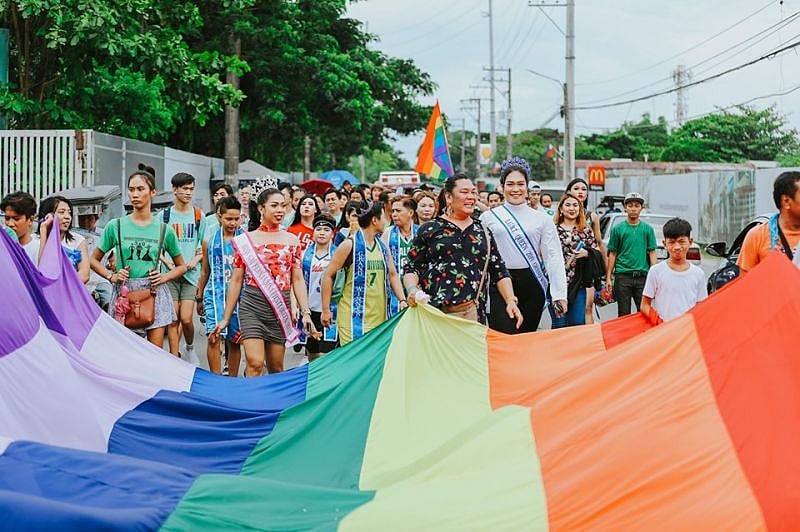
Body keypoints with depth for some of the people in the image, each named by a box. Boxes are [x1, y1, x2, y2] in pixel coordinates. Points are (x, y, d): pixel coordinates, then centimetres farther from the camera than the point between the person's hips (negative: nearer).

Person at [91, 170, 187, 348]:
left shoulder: (164, 230, 4)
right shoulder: (115, 226, 3)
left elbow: (181, 266, 15)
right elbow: (94, 260, 11)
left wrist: (164, 277, -2)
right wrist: (111, 276, -4)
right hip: (124, 293, 0)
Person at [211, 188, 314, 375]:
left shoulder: (292, 240, 10)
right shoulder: (245, 240, 4)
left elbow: (298, 280, 9)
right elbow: (236, 281, 7)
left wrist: (306, 312, -2)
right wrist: (226, 318, 7)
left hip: (281, 307, 2)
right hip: (252, 305, -2)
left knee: (276, 368, 8)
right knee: (255, 364, -15)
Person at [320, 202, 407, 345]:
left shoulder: (383, 247, 14)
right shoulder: (349, 245, -6)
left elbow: (393, 275, 18)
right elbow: (328, 276, -4)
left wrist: (402, 300, 2)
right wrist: (326, 310, -6)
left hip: (380, 316, 6)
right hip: (354, 316, -6)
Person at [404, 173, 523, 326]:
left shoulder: (483, 231, 18)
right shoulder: (429, 230, 9)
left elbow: (499, 271, 17)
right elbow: (411, 268, 6)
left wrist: (511, 300, 4)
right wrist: (412, 289, -13)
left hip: (474, 313, 3)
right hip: (436, 312, -2)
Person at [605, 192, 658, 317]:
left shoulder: (648, 229, 7)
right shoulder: (618, 229, 4)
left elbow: (652, 253, 7)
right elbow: (612, 254, 5)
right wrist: (608, 277, 0)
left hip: (643, 276, 1)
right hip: (623, 275, -1)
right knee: (624, 314, 4)